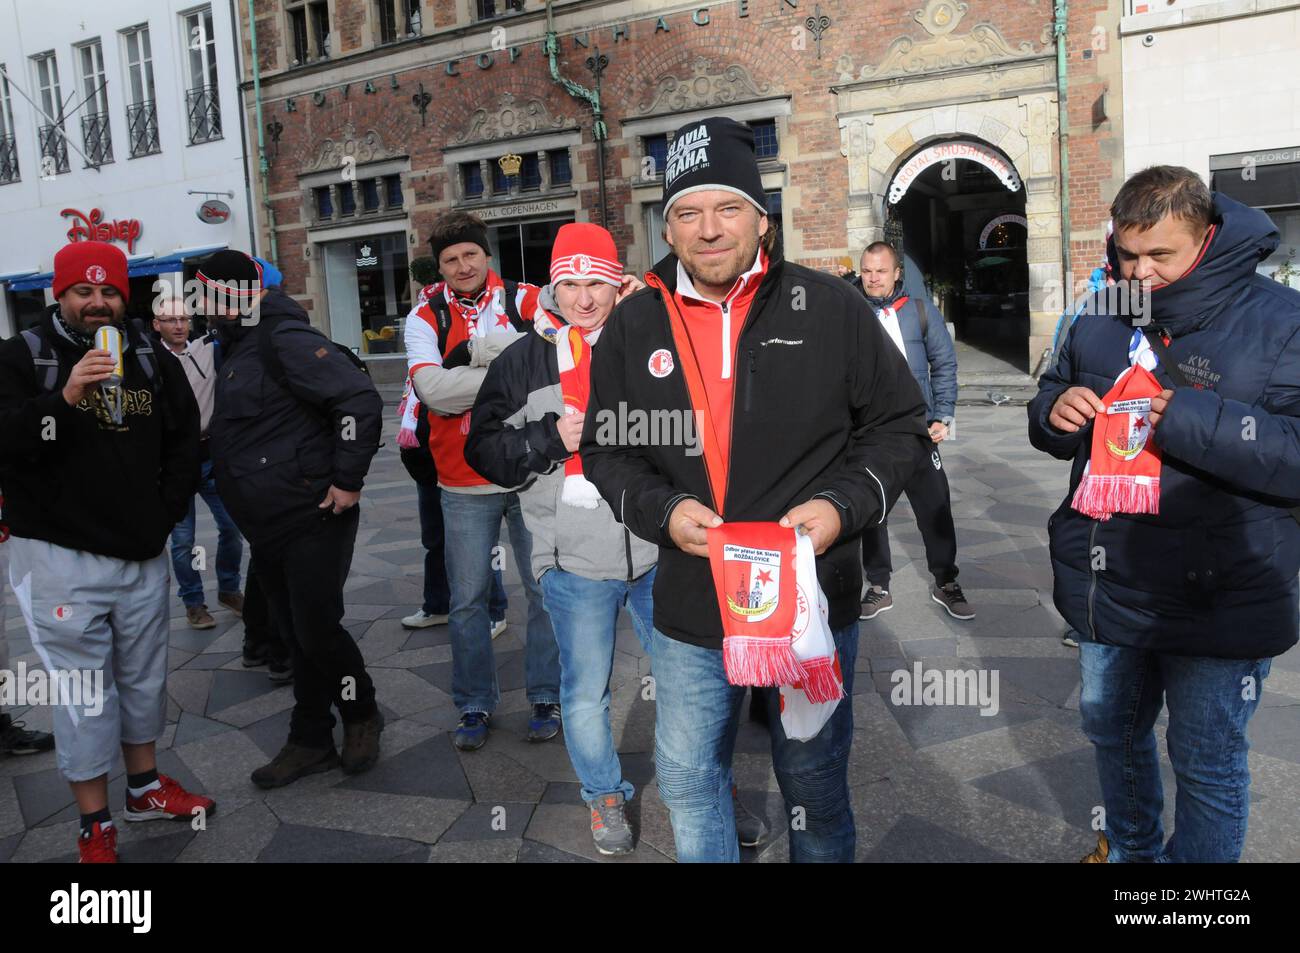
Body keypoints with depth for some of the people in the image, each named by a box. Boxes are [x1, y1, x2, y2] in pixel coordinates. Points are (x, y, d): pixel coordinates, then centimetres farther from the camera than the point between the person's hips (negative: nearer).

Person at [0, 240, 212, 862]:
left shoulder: (151, 358, 8)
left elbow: (185, 437, 17)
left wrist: (169, 508, 9)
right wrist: (65, 398, -30)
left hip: (143, 552, 4)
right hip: (61, 555, -4)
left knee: (144, 676, 15)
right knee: (84, 689, 0)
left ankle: (145, 787, 33)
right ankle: (95, 826, 12)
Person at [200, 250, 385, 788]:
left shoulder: (285, 340, -15)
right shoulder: (236, 348, 16)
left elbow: (360, 400, -24)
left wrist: (348, 479, -22)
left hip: (314, 518, -9)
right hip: (267, 524, 10)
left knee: (316, 628, -4)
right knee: (297, 635, 14)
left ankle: (362, 715, 20)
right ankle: (311, 742, 25)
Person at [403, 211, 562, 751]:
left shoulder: (526, 301, 1)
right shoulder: (425, 317, 1)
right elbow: (431, 389, -15)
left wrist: (490, 350, -26)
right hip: (465, 484, 1)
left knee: (545, 591, 8)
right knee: (467, 600, 9)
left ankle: (545, 697, 25)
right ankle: (475, 706, 25)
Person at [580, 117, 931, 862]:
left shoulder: (832, 309, -5)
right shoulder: (635, 326, 1)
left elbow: (899, 425, 2)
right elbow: (606, 450, 8)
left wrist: (843, 505, -14)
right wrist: (663, 511, -11)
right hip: (689, 610, 2)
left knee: (815, 787, 17)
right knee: (689, 780, 18)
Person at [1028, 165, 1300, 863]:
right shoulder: (1101, 318, 5)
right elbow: (1049, 420, 15)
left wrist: (1189, 420, -30)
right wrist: (1055, 411, -8)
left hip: (1218, 600, -5)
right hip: (1105, 588, 6)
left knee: (1206, 763, 11)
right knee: (1112, 730, 24)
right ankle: (1129, 847, 48)